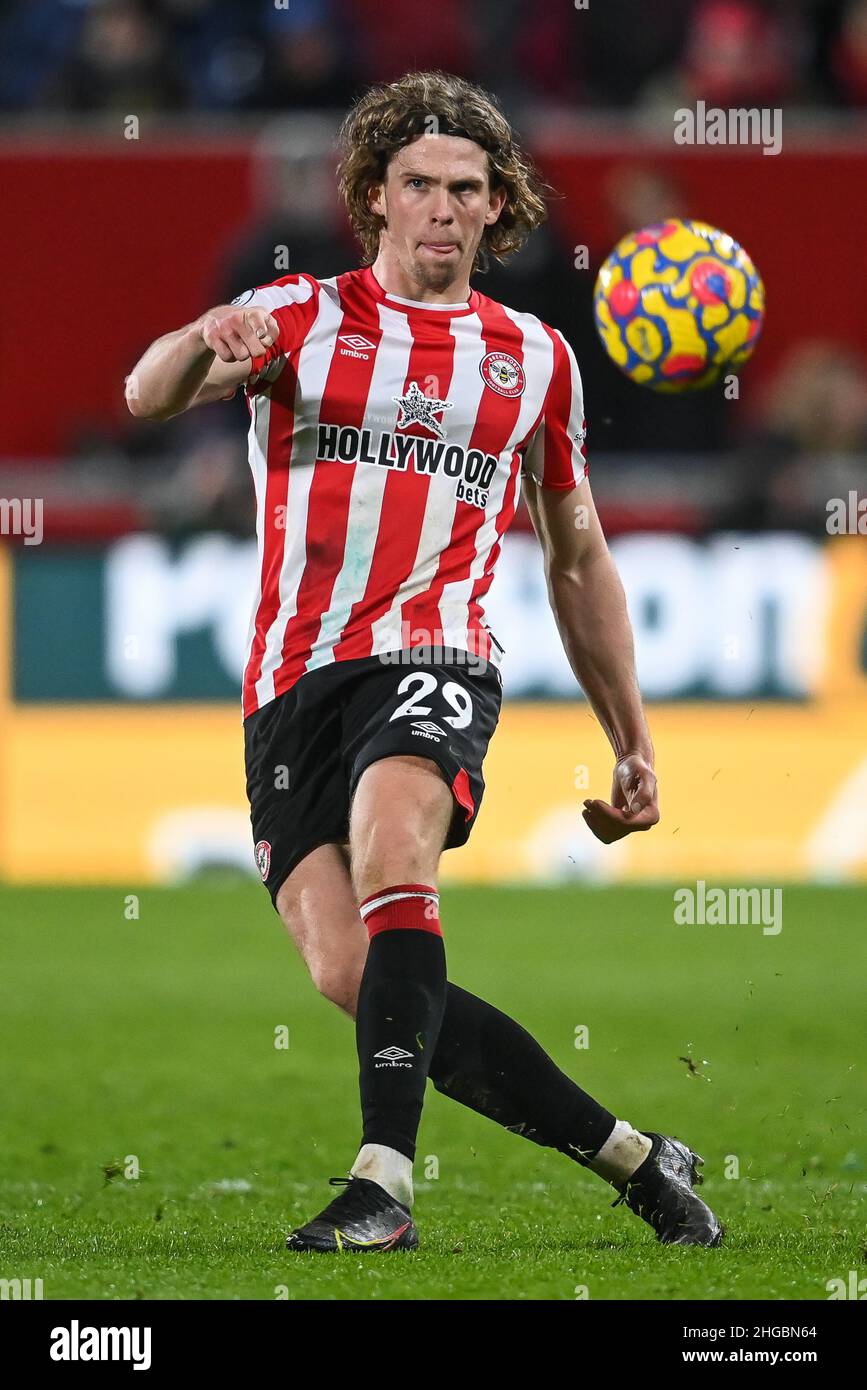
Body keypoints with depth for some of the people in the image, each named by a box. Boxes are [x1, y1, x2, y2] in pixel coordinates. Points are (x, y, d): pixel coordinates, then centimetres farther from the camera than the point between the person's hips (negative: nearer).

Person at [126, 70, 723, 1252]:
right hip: (292, 684, 1)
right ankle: (627, 1154, -2)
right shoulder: (298, 316, 10)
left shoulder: (534, 357, 15)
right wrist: (203, 346, -33)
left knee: (391, 854, -33)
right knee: (349, 973, -13)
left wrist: (633, 744, 22)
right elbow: (149, 395, -8)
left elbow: (578, 559, 24)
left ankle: (385, 1178, -39)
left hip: (430, 660, -1)